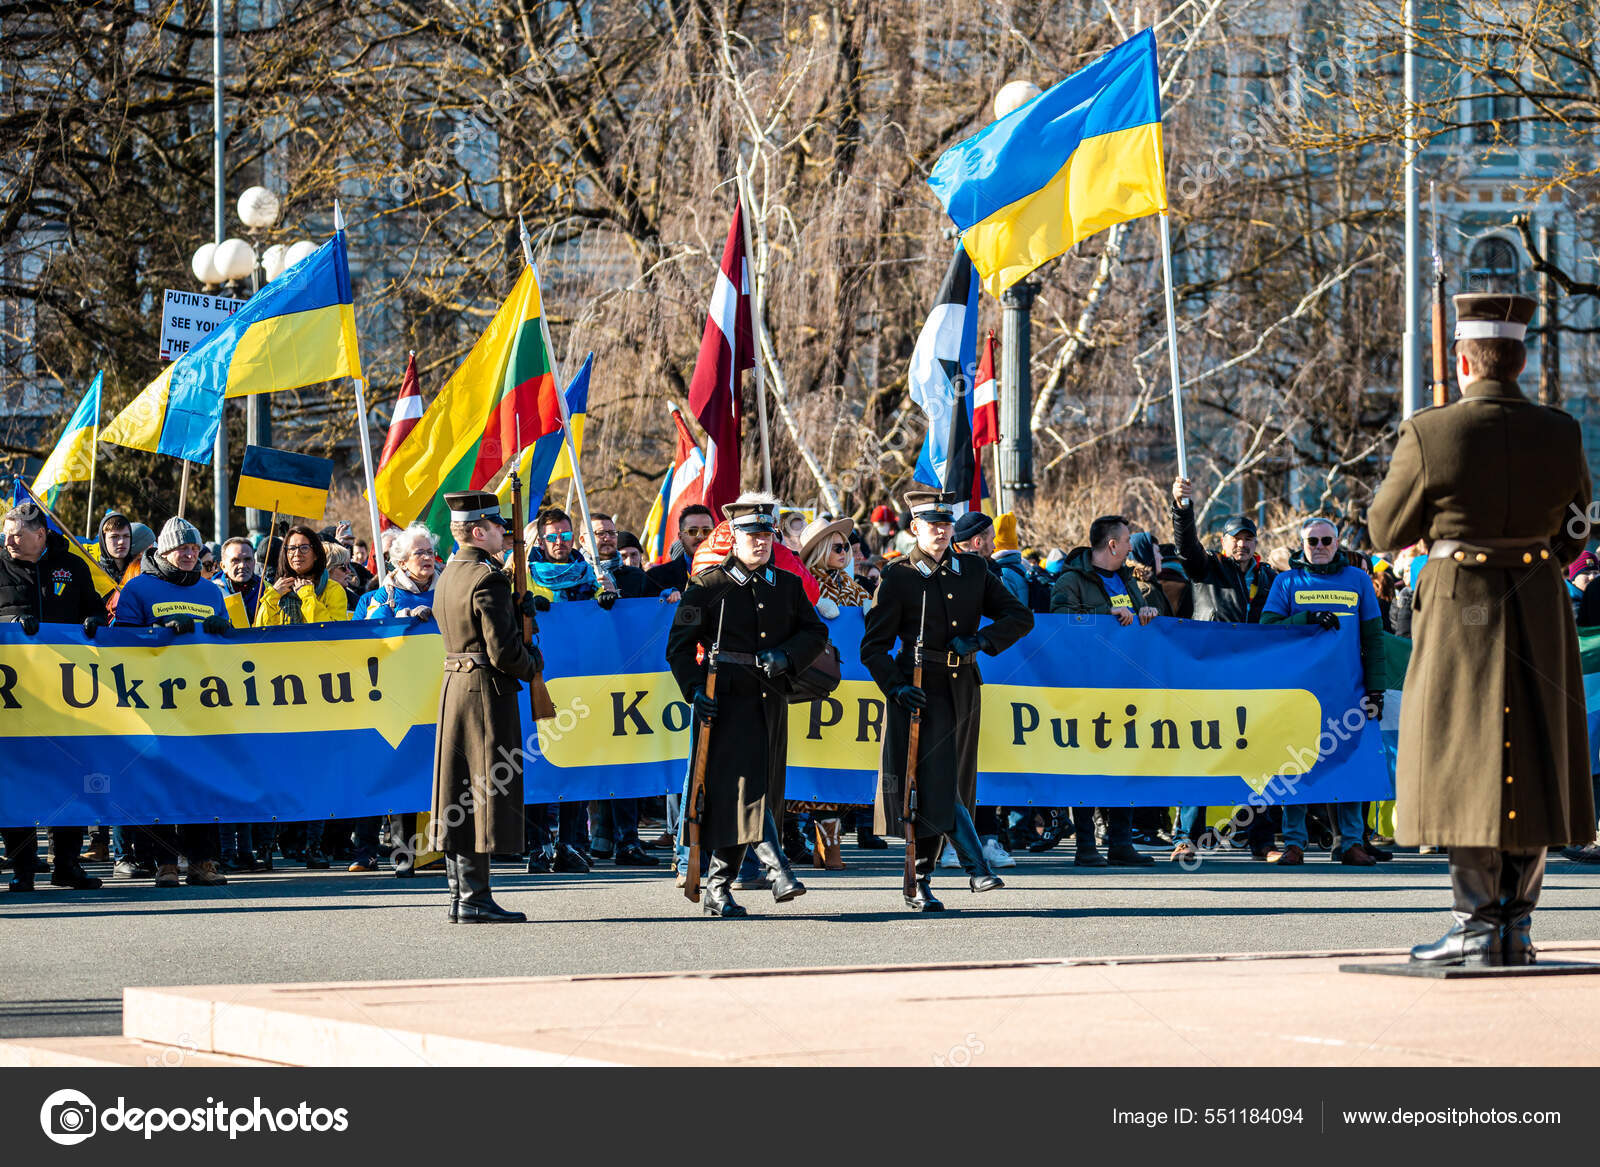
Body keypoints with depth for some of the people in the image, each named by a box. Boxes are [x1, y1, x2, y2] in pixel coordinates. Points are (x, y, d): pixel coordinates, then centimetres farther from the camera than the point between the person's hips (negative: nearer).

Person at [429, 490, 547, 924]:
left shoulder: (448, 575, 14)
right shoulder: (488, 579, -16)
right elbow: (504, 651, -19)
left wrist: (518, 609, 8)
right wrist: (534, 666, 0)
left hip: (455, 688, 9)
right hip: (488, 692, -9)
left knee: (460, 794, 10)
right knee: (485, 789, -6)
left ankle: (459, 896, 13)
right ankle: (475, 899, -7)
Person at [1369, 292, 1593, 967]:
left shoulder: (1429, 436, -12)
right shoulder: (1561, 436, -1)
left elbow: (1388, 531, 0)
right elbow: (1573, 528, 12)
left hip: (1460, 611, -4)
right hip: (1541, 609, 4)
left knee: (1466, 764, 1)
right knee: (1529, 766, 10)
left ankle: (1478, 926, -1)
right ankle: (1516, 926, 12)